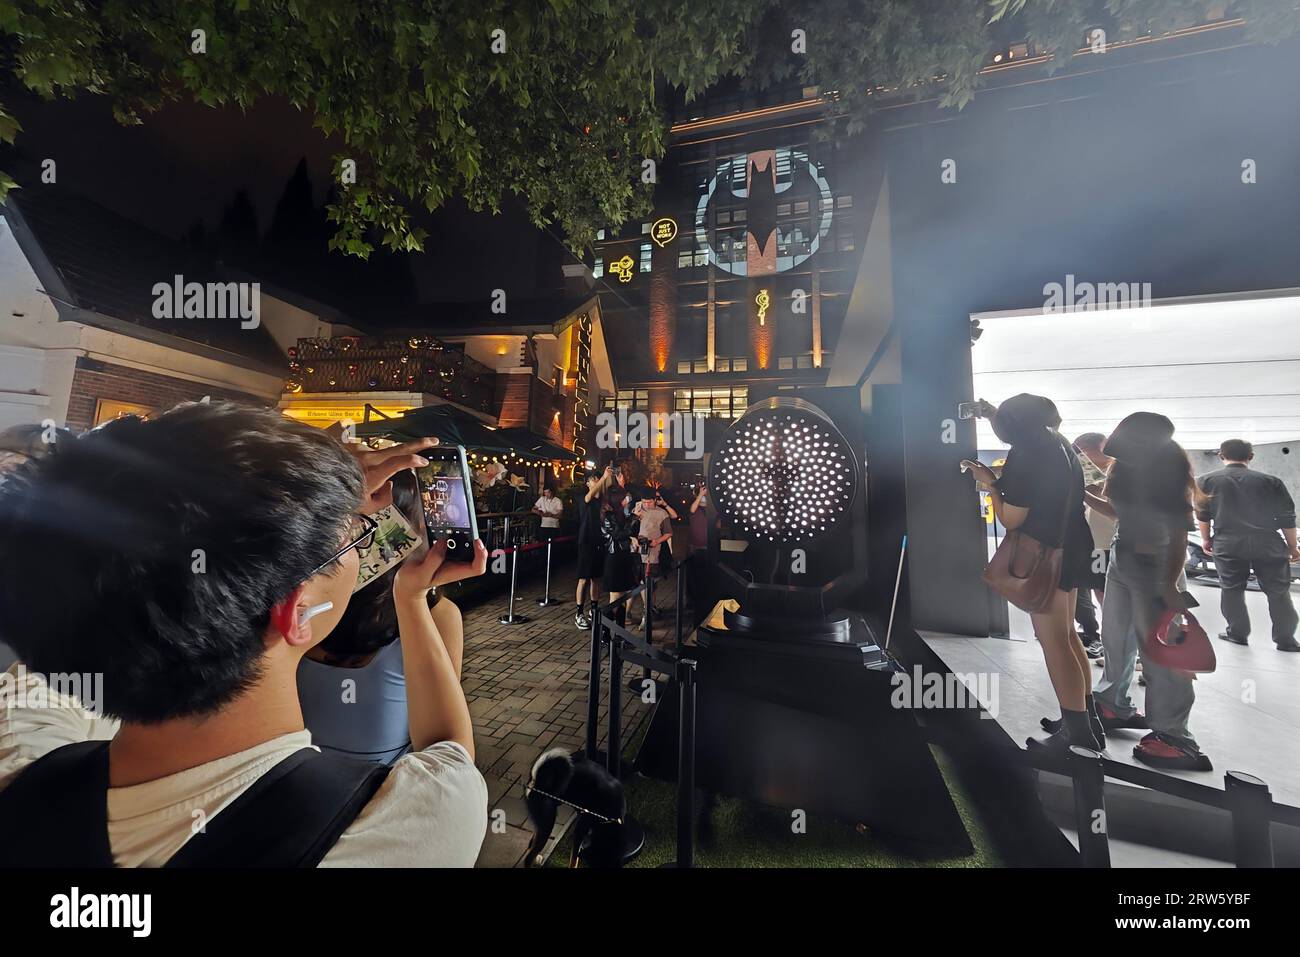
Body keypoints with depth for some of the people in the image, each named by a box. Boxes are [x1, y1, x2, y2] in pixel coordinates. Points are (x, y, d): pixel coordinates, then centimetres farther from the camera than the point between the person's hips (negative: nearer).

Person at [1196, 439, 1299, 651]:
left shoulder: (1207, 480, 2)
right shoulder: (1271, 481, 4)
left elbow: (1202, 514, 7)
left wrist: (1205, 539, 19)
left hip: (1227, 544, -1)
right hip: (1268, 544, 1)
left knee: (1231, 589, 10)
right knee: (1278, 592, 11)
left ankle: (1237, 633, 16)